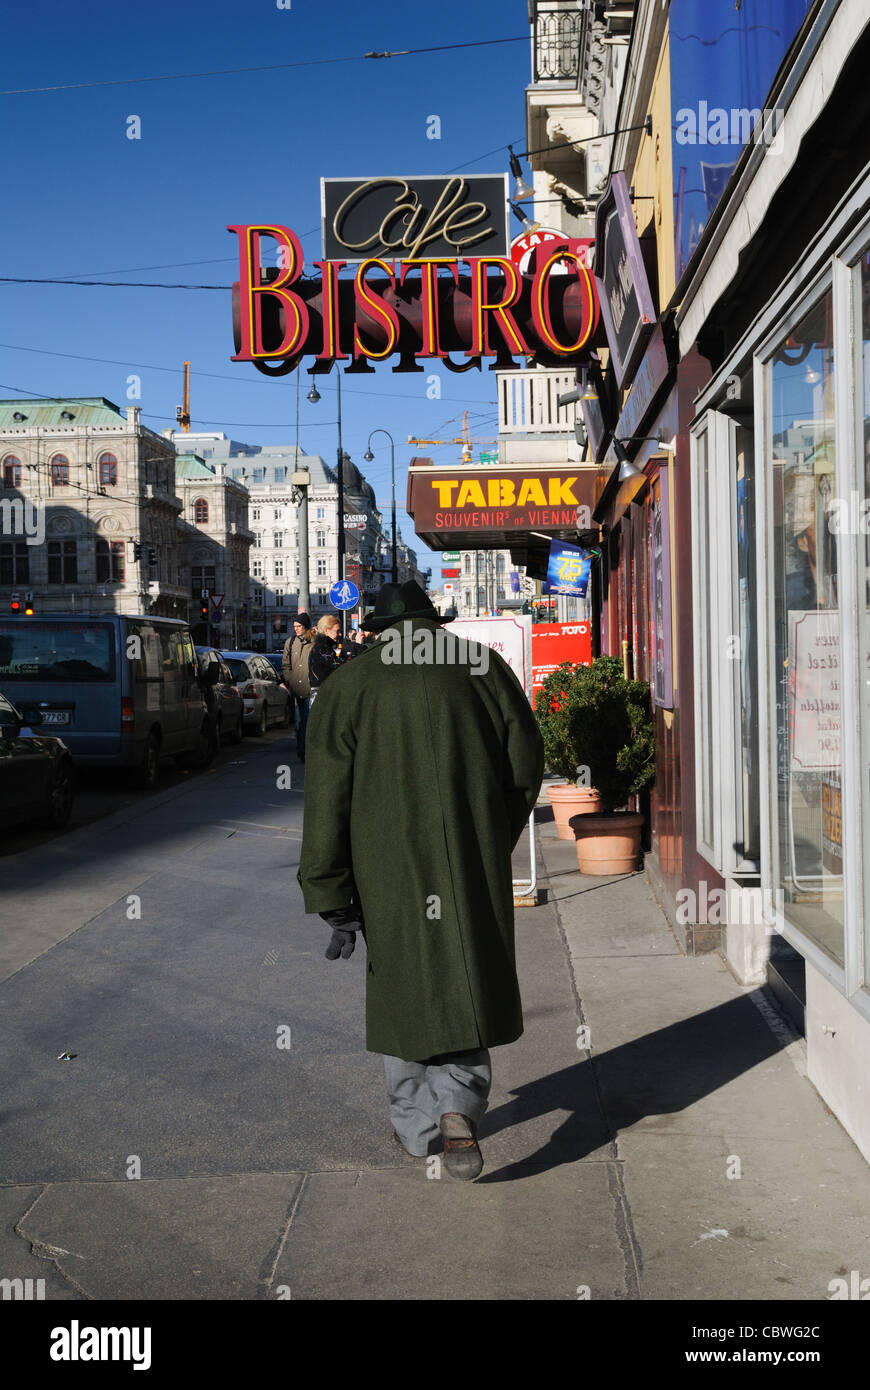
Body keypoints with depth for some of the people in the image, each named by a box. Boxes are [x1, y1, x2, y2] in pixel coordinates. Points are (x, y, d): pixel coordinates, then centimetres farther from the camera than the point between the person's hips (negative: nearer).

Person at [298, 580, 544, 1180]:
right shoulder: (485, 664, 4)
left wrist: (334, 905, -4)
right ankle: (458, 1108, -9)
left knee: (402, 984, 15)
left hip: (388, 865, 0)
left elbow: (327, 800, -5)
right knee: (466, 980, 11)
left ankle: (416, 1125, 27)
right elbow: (526, 765, 5)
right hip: (475, 864, 0)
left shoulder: (349, 685, 1)